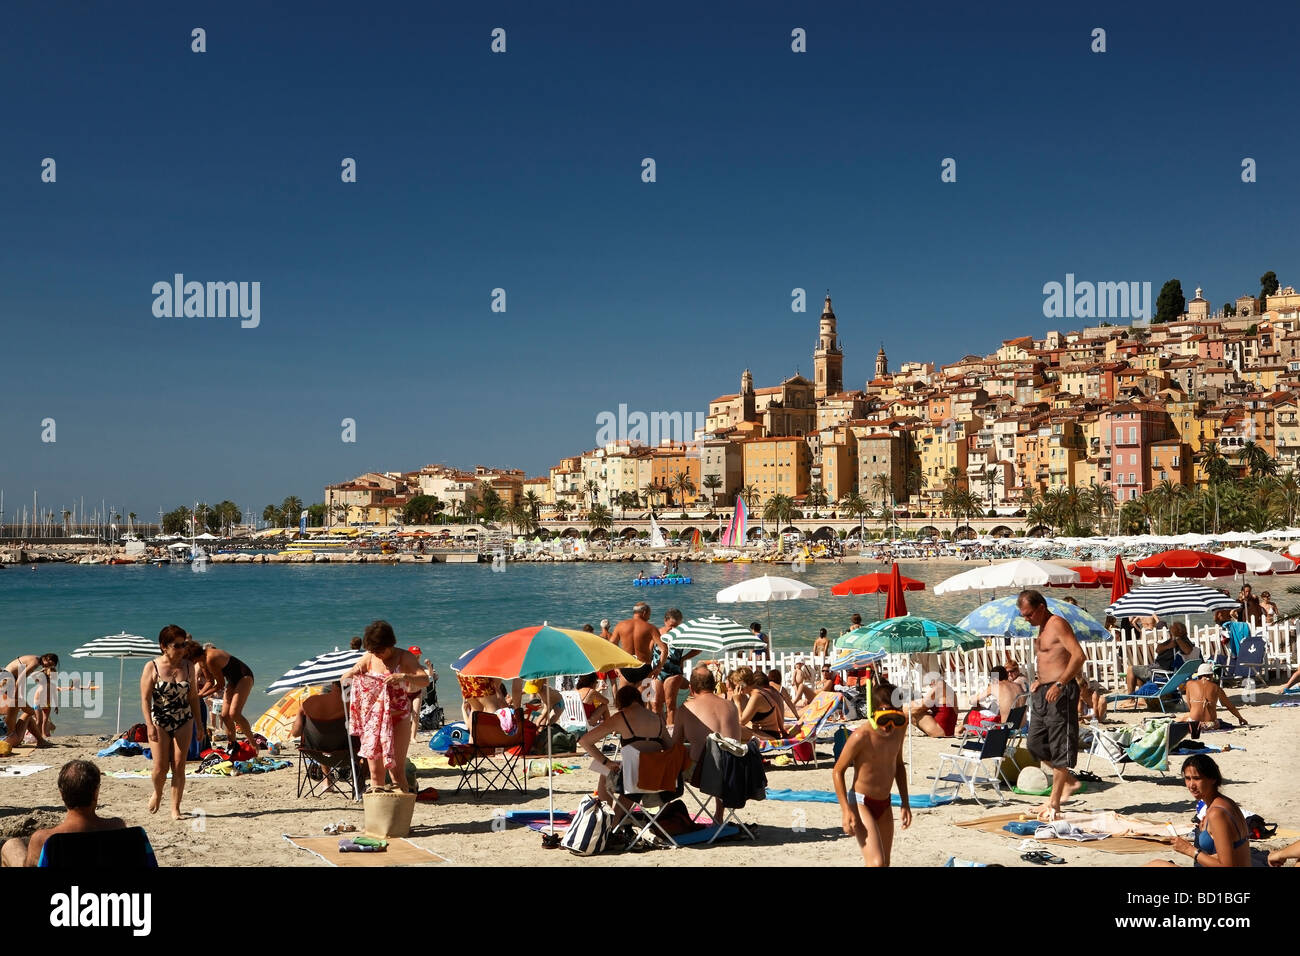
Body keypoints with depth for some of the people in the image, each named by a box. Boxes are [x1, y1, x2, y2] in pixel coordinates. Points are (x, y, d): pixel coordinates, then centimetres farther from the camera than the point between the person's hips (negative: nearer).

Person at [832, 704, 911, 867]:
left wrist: (905, 803, 13)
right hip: (861, 803, -7)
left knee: (884, 863, 13)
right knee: (877, 863, -19)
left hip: (884, 805, 7)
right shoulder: (861, 736, -23)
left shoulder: (899, 729, -3)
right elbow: (837, 771, -14)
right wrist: (846, 811, -21)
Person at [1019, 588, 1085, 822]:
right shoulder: (1042, 628, 18)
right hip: (1043, 691, 10)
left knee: (1060, 747, -4)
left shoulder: (1057, 624, -12)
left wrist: (1059, 683, -26)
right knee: (1035, 743, 11)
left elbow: (1078, 655, -22)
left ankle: (1054, 803, -1)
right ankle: (1069, 781, 24)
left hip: (1060, 693, -10)